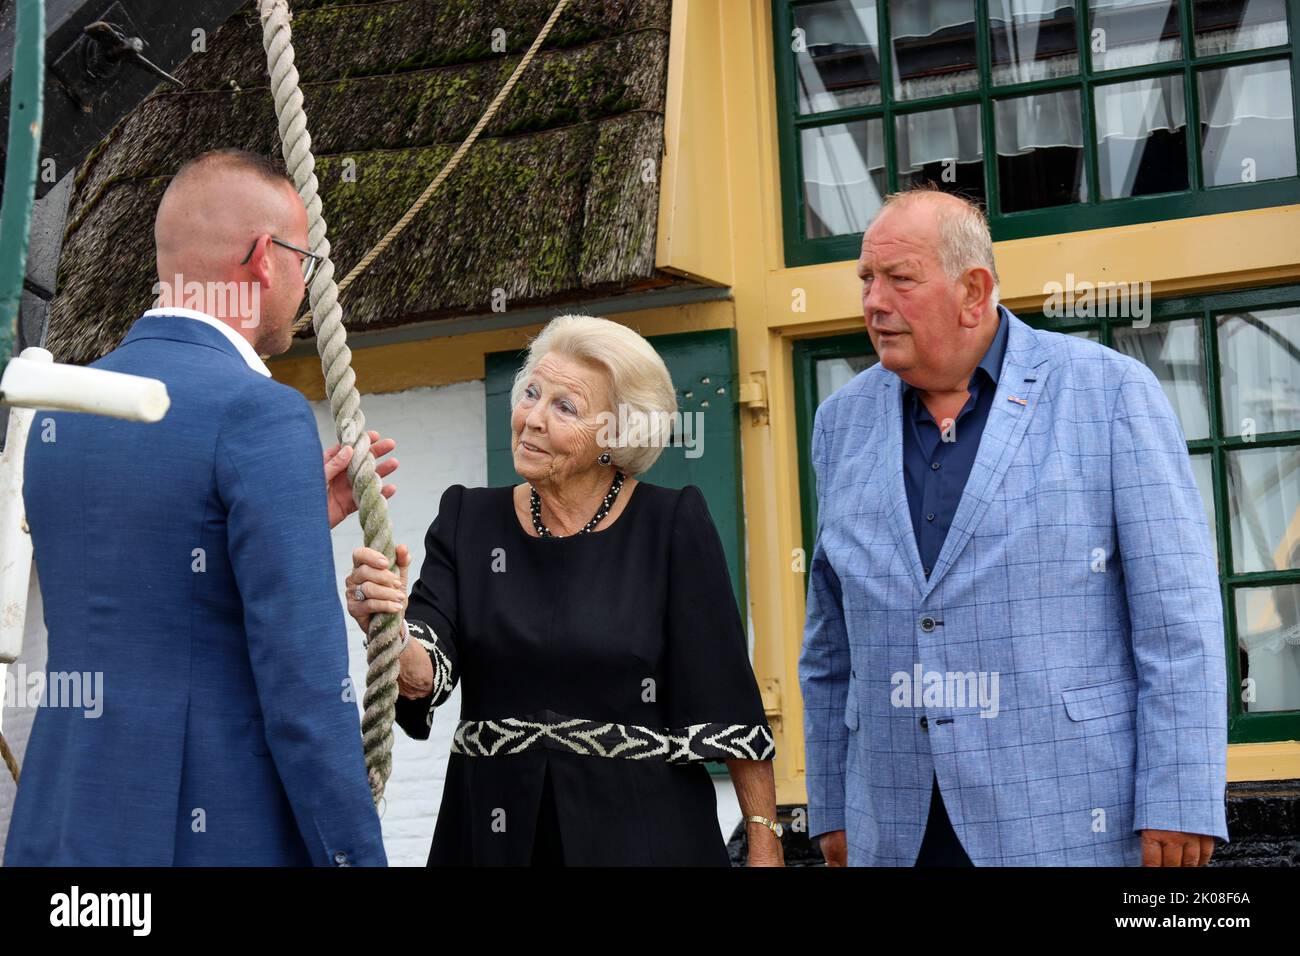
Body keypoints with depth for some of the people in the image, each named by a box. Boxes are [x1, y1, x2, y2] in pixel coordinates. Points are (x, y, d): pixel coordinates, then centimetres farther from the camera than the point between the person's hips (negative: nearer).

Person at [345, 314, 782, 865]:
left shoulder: (672, 525, -7)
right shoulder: (468, 519, 1)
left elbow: (725, 698, -7)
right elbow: (425, 673, -10)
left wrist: (763, 842, -10)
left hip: (640, 826, -2)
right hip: (493, 827, 2)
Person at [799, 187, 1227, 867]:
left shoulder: (1111, 392, -3)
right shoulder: (845, 421, 10)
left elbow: (1177, 618, -7)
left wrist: (1180, 804, -12)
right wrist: (832, 809, 13)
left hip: (1075, 825, -4)